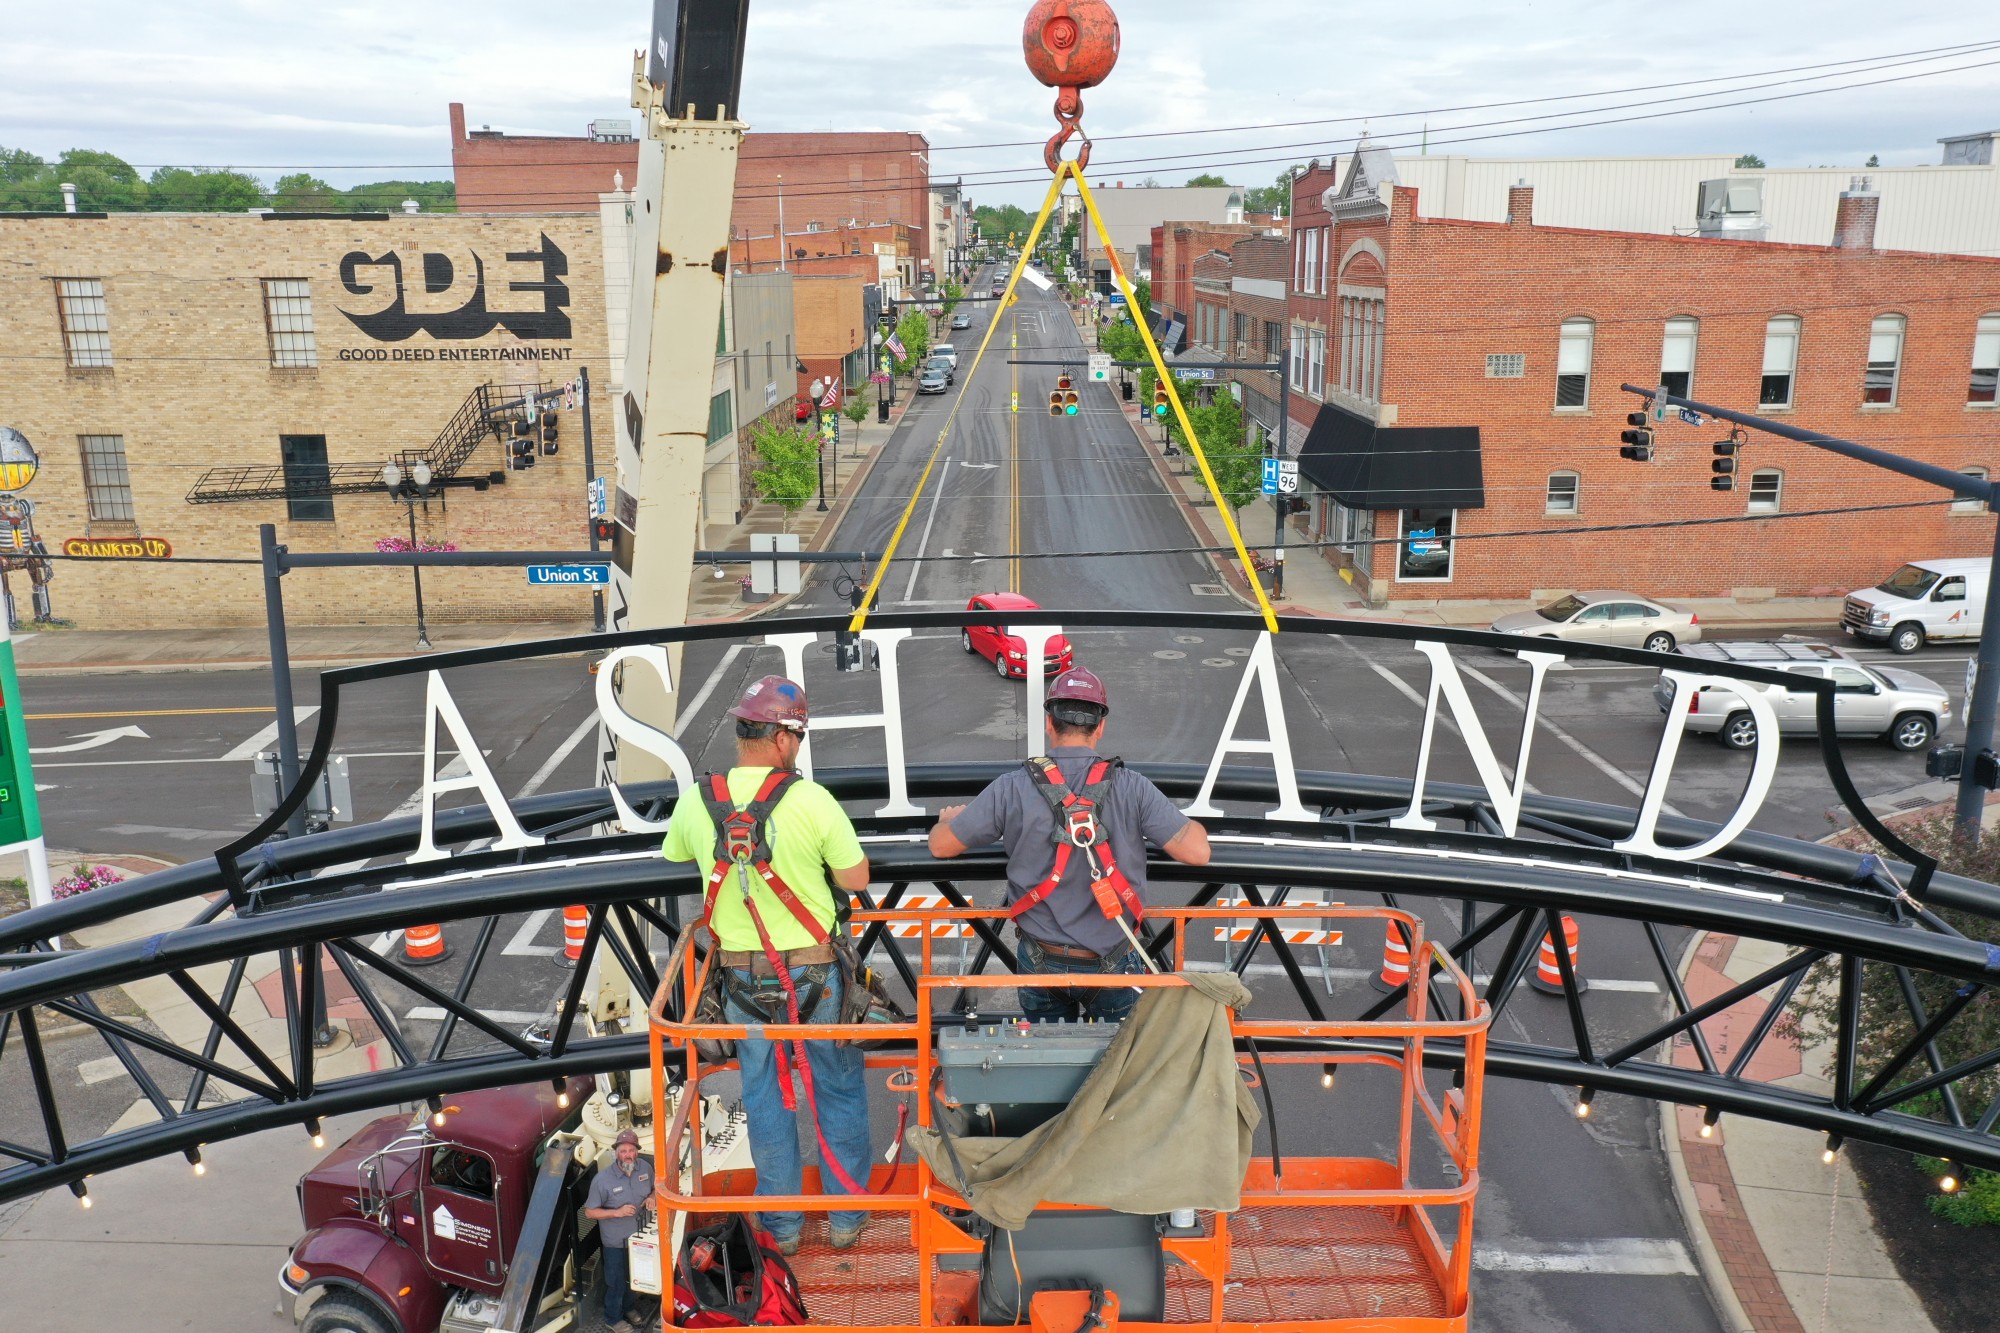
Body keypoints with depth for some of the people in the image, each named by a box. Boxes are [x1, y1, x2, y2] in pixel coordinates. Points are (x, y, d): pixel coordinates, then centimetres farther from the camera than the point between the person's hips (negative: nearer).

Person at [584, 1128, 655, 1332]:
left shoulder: (645, 1167, -13)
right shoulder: (603, 1179, -26)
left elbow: (656, 1187, 7)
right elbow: (589, 1211, -17)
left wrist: (652, 1197, -16)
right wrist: (617, 1212, -28)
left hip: (640, 1236, 4)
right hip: (616, 1241, -4)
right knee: (617, 1281, 14)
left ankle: (630, 1307, 51)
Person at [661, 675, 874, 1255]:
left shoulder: (695, 803, -7)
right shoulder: (812, 799, -18)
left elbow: (674, 859, 14)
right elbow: (857, 879, -10)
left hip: (742, 972, 3)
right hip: (815, 970, -2)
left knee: (763, 1095, 18)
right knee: (838, 1088, 17)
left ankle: (782, 1223, 30)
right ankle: (846, 1214, 29)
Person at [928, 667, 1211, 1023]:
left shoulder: (1012, 789, -14)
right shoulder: (1131, 787, -15)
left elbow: (941, 845, -5)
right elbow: (1197, 852, -17)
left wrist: (948, 818, 19)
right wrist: (1193, 826, 7)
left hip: (1041, 960, 1)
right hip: (1114, 964, -1)